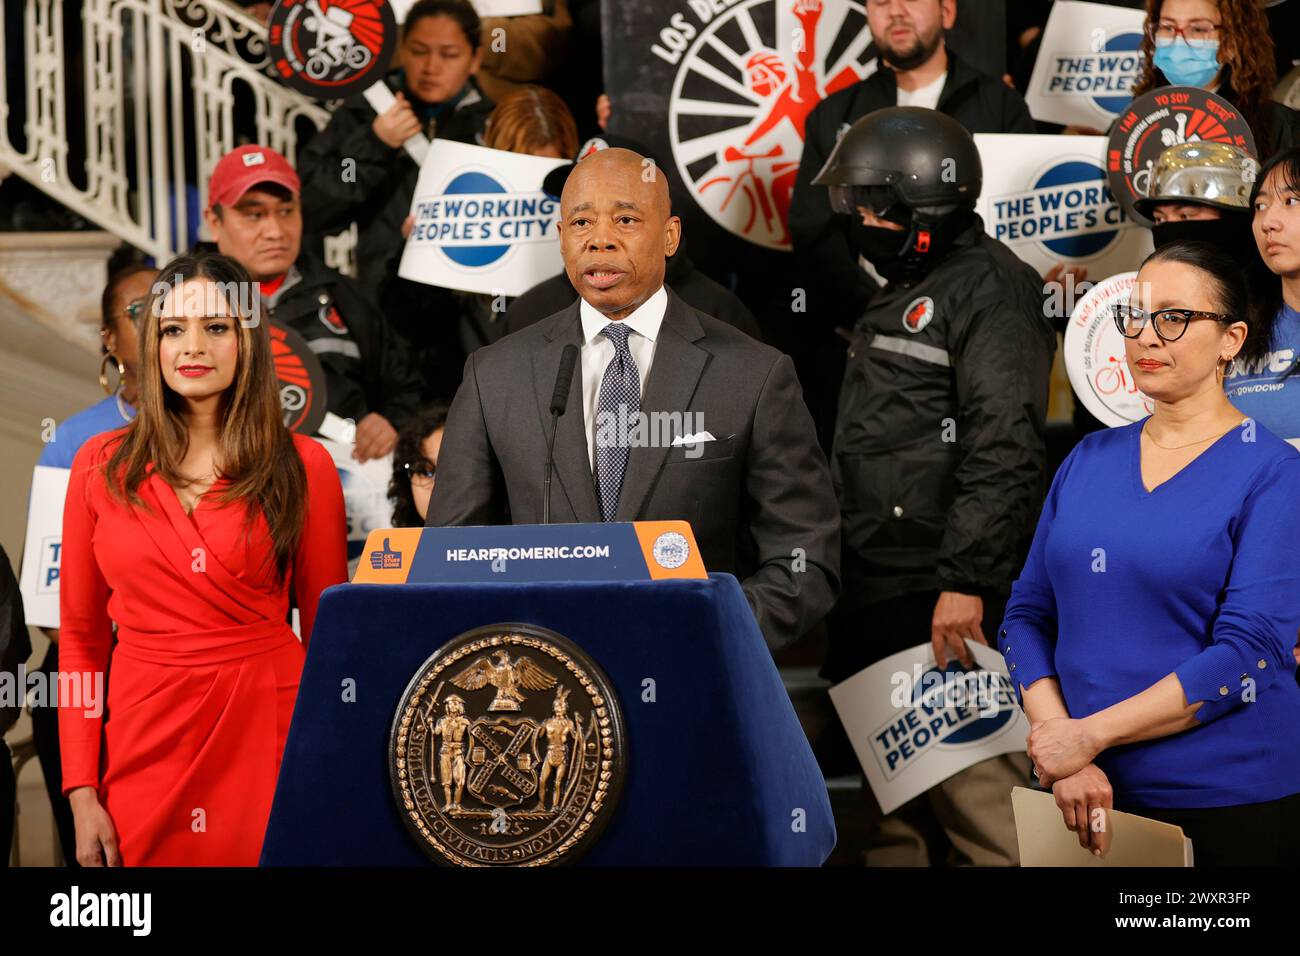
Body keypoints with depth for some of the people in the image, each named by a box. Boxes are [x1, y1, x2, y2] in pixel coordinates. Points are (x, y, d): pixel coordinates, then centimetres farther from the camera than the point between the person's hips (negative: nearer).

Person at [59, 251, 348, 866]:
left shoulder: (303, 465, 0)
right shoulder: (102, 465, 4)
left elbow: (326, 629, 4)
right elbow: (81, 635, 6)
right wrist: (81, 792, -1)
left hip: (268, 725, -1)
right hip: (142, 737, 2)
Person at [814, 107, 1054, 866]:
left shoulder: (988, 287, -9)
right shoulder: (902, 297, 23)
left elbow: (1005, 447, -20)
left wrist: (966, 580, -24)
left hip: (945, 604, -10)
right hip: (875, 603, 10)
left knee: (976, 801, -10)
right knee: (888, 813, 14)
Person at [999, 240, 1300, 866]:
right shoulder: (1089, 460, 6)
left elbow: (1249, 651, -16)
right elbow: (1027, 615, 6)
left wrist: (1088, 734, -18)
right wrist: (1060, 749, -10)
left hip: (1229, 802, -4)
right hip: (1089, 795, 4)